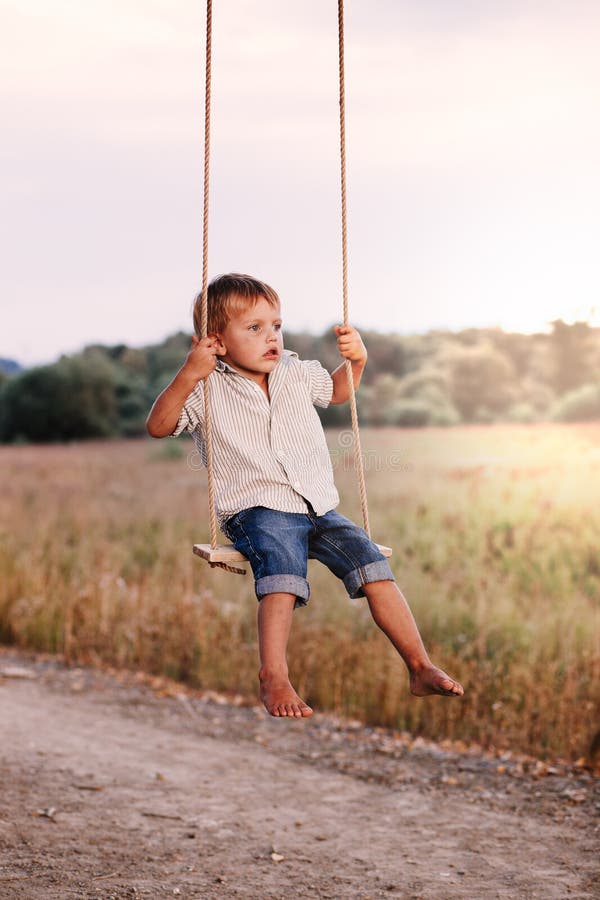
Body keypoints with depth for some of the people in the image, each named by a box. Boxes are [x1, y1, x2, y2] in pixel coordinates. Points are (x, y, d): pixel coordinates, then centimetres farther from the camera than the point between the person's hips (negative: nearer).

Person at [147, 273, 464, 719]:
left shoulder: (297, 373, 15)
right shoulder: (208, 390, -1)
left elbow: (337, 391, 35)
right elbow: (158, 426, -11)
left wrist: (355, 361, 14)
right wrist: (187, 376, -23)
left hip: (319, 510, 5)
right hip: (256, 511, -5)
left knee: (370, 561, -13)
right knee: (283, 566, -35)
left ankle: (421, 667, -9)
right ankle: (274, 678, -37)